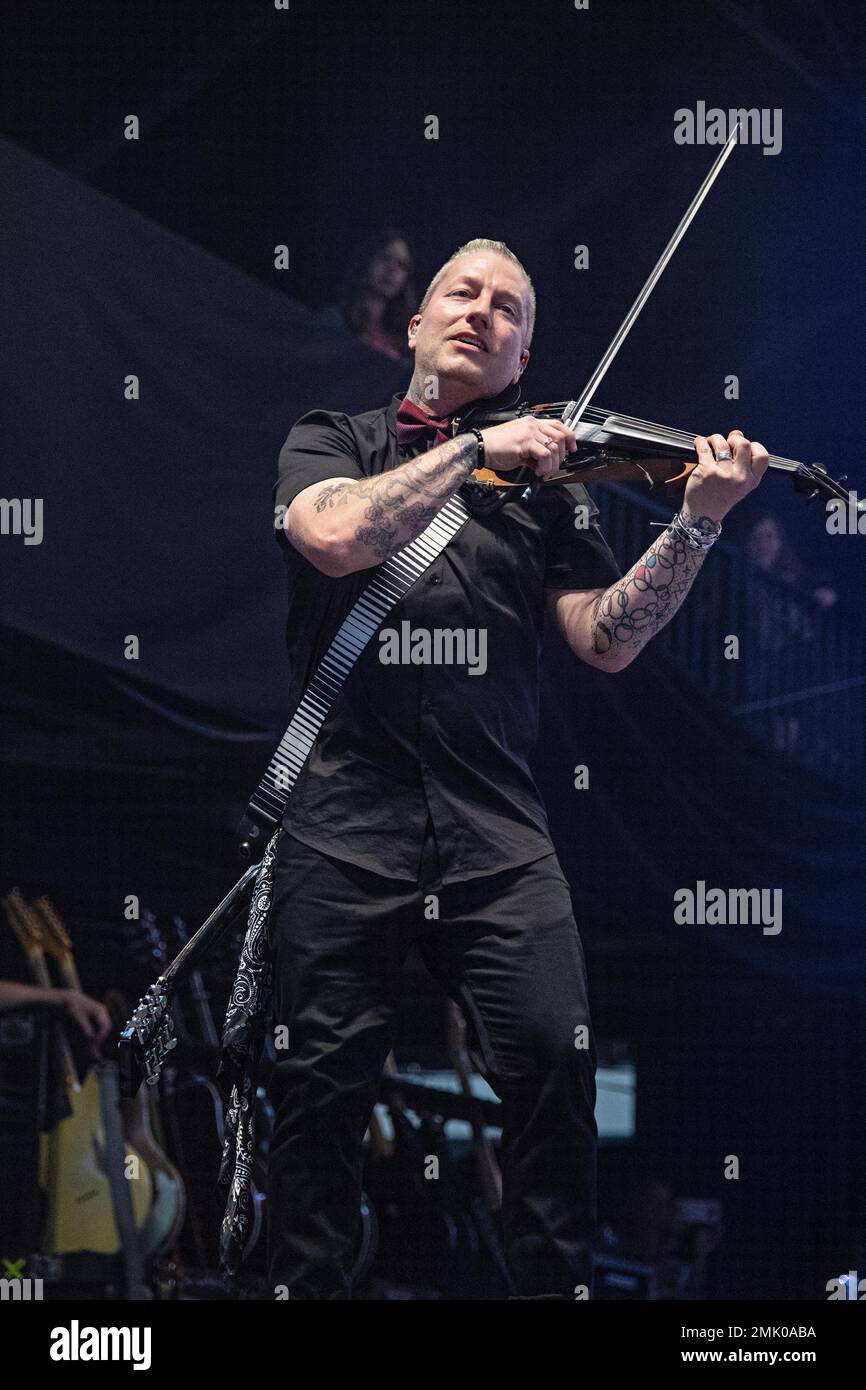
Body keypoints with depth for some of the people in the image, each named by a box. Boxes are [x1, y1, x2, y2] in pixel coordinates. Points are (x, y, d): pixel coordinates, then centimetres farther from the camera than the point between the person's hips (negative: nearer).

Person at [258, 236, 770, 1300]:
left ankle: (557, 1281, 1)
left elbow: (607, 640, 8)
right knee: (323, 1077, -4)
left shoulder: (544, 477, 17)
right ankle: (305, 1281, 12)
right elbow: (336, 537, -9)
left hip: (492, 818, 1)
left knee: (555, 1055, -13)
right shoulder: (330, 442, 14)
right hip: (346, 803, -1)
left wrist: (697, 524, -5)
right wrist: (477, 449, -9)